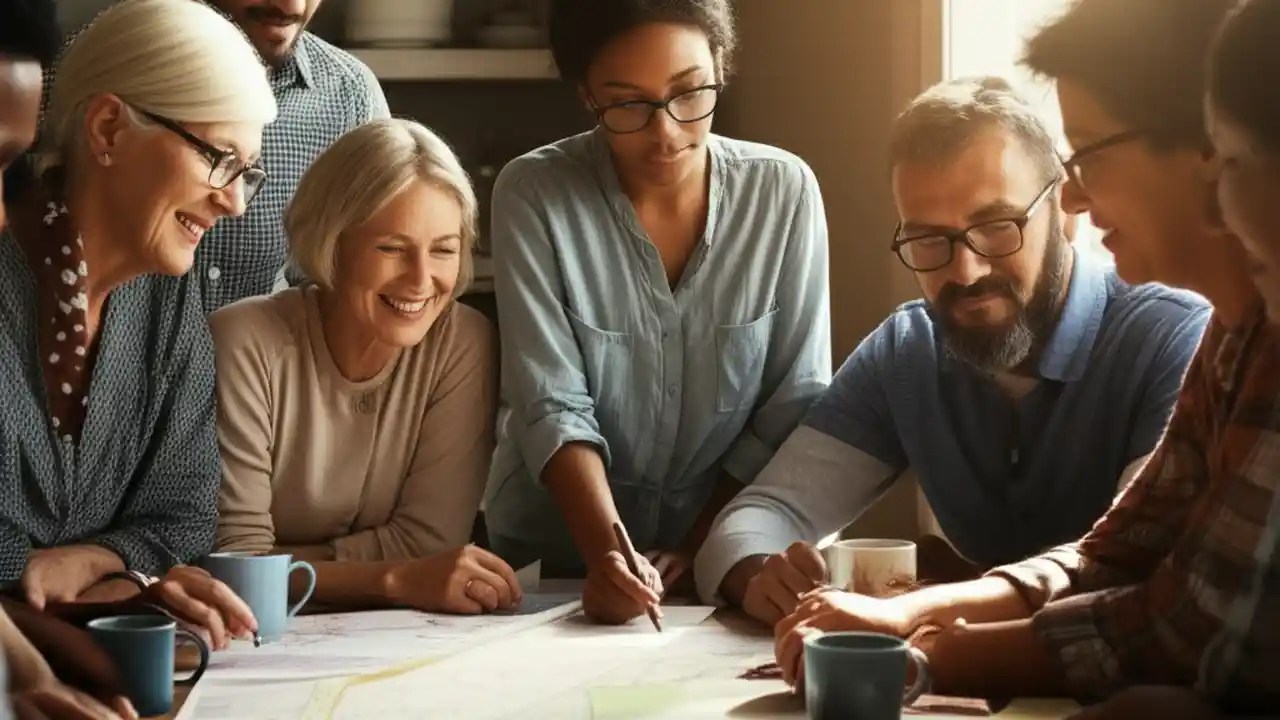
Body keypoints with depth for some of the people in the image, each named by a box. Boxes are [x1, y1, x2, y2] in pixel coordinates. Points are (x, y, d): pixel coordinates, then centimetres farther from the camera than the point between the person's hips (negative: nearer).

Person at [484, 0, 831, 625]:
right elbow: (552, 407, -11)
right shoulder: (533, 195, -8)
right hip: (551, 567, -1)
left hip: (722, 564, 1)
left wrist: (697, 550, -9)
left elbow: (794, 407, -1)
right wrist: (607, 553, -25)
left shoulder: (784, 191, -4)